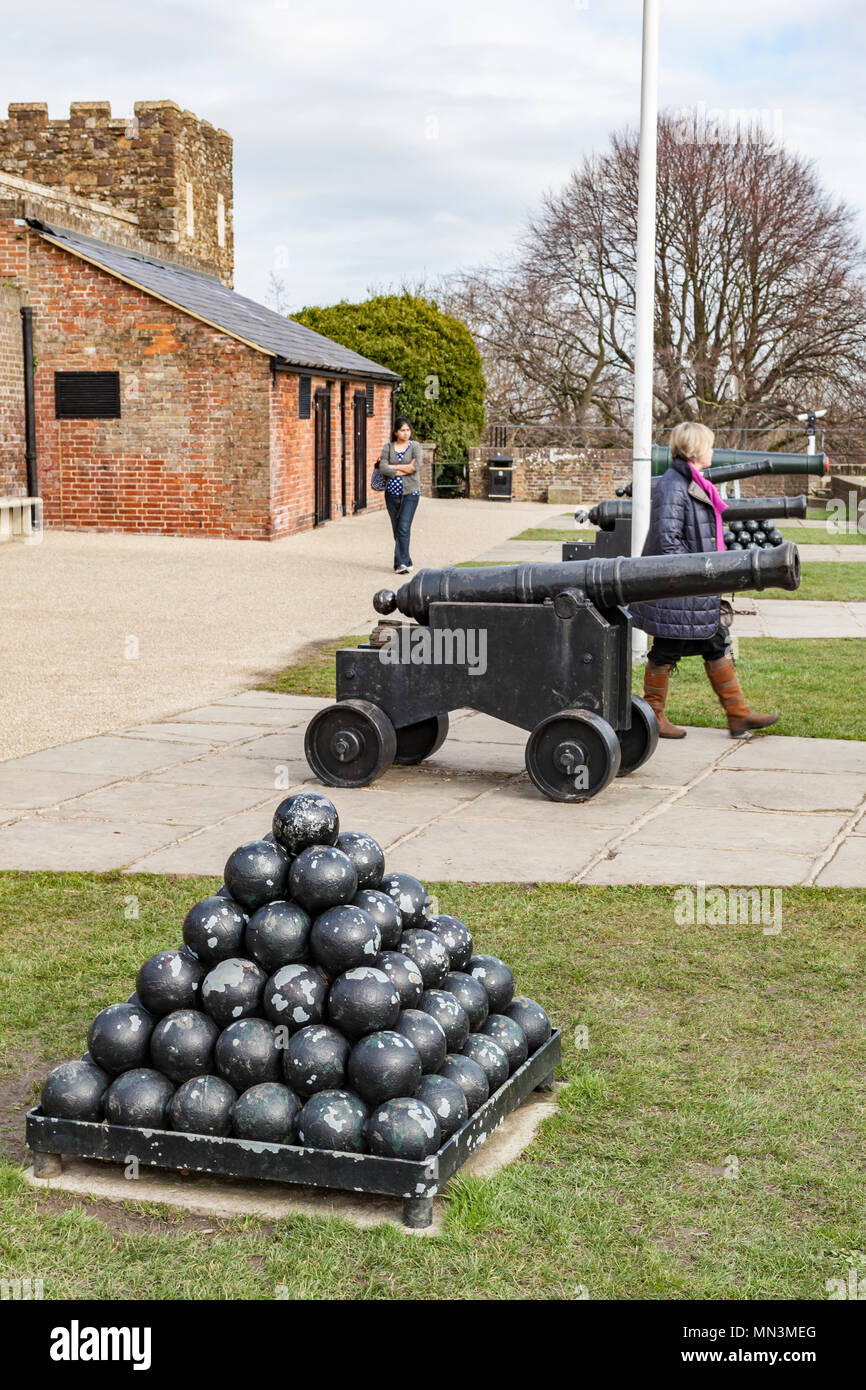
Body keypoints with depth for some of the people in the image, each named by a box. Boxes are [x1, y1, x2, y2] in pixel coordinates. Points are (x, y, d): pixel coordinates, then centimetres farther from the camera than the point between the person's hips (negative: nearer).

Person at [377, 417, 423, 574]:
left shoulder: (415, 446, 1)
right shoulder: (388, 447, 6)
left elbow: (417, 466, -15)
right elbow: (383, 469, -8)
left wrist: (394, 467, -11)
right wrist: (405, 469, -13)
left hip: (410, 492, -3)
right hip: (392, 492, 3)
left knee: (404, 527, -15)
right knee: (396, 529, 7)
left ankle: (401, 562, -17)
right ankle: (406, 562, 17)